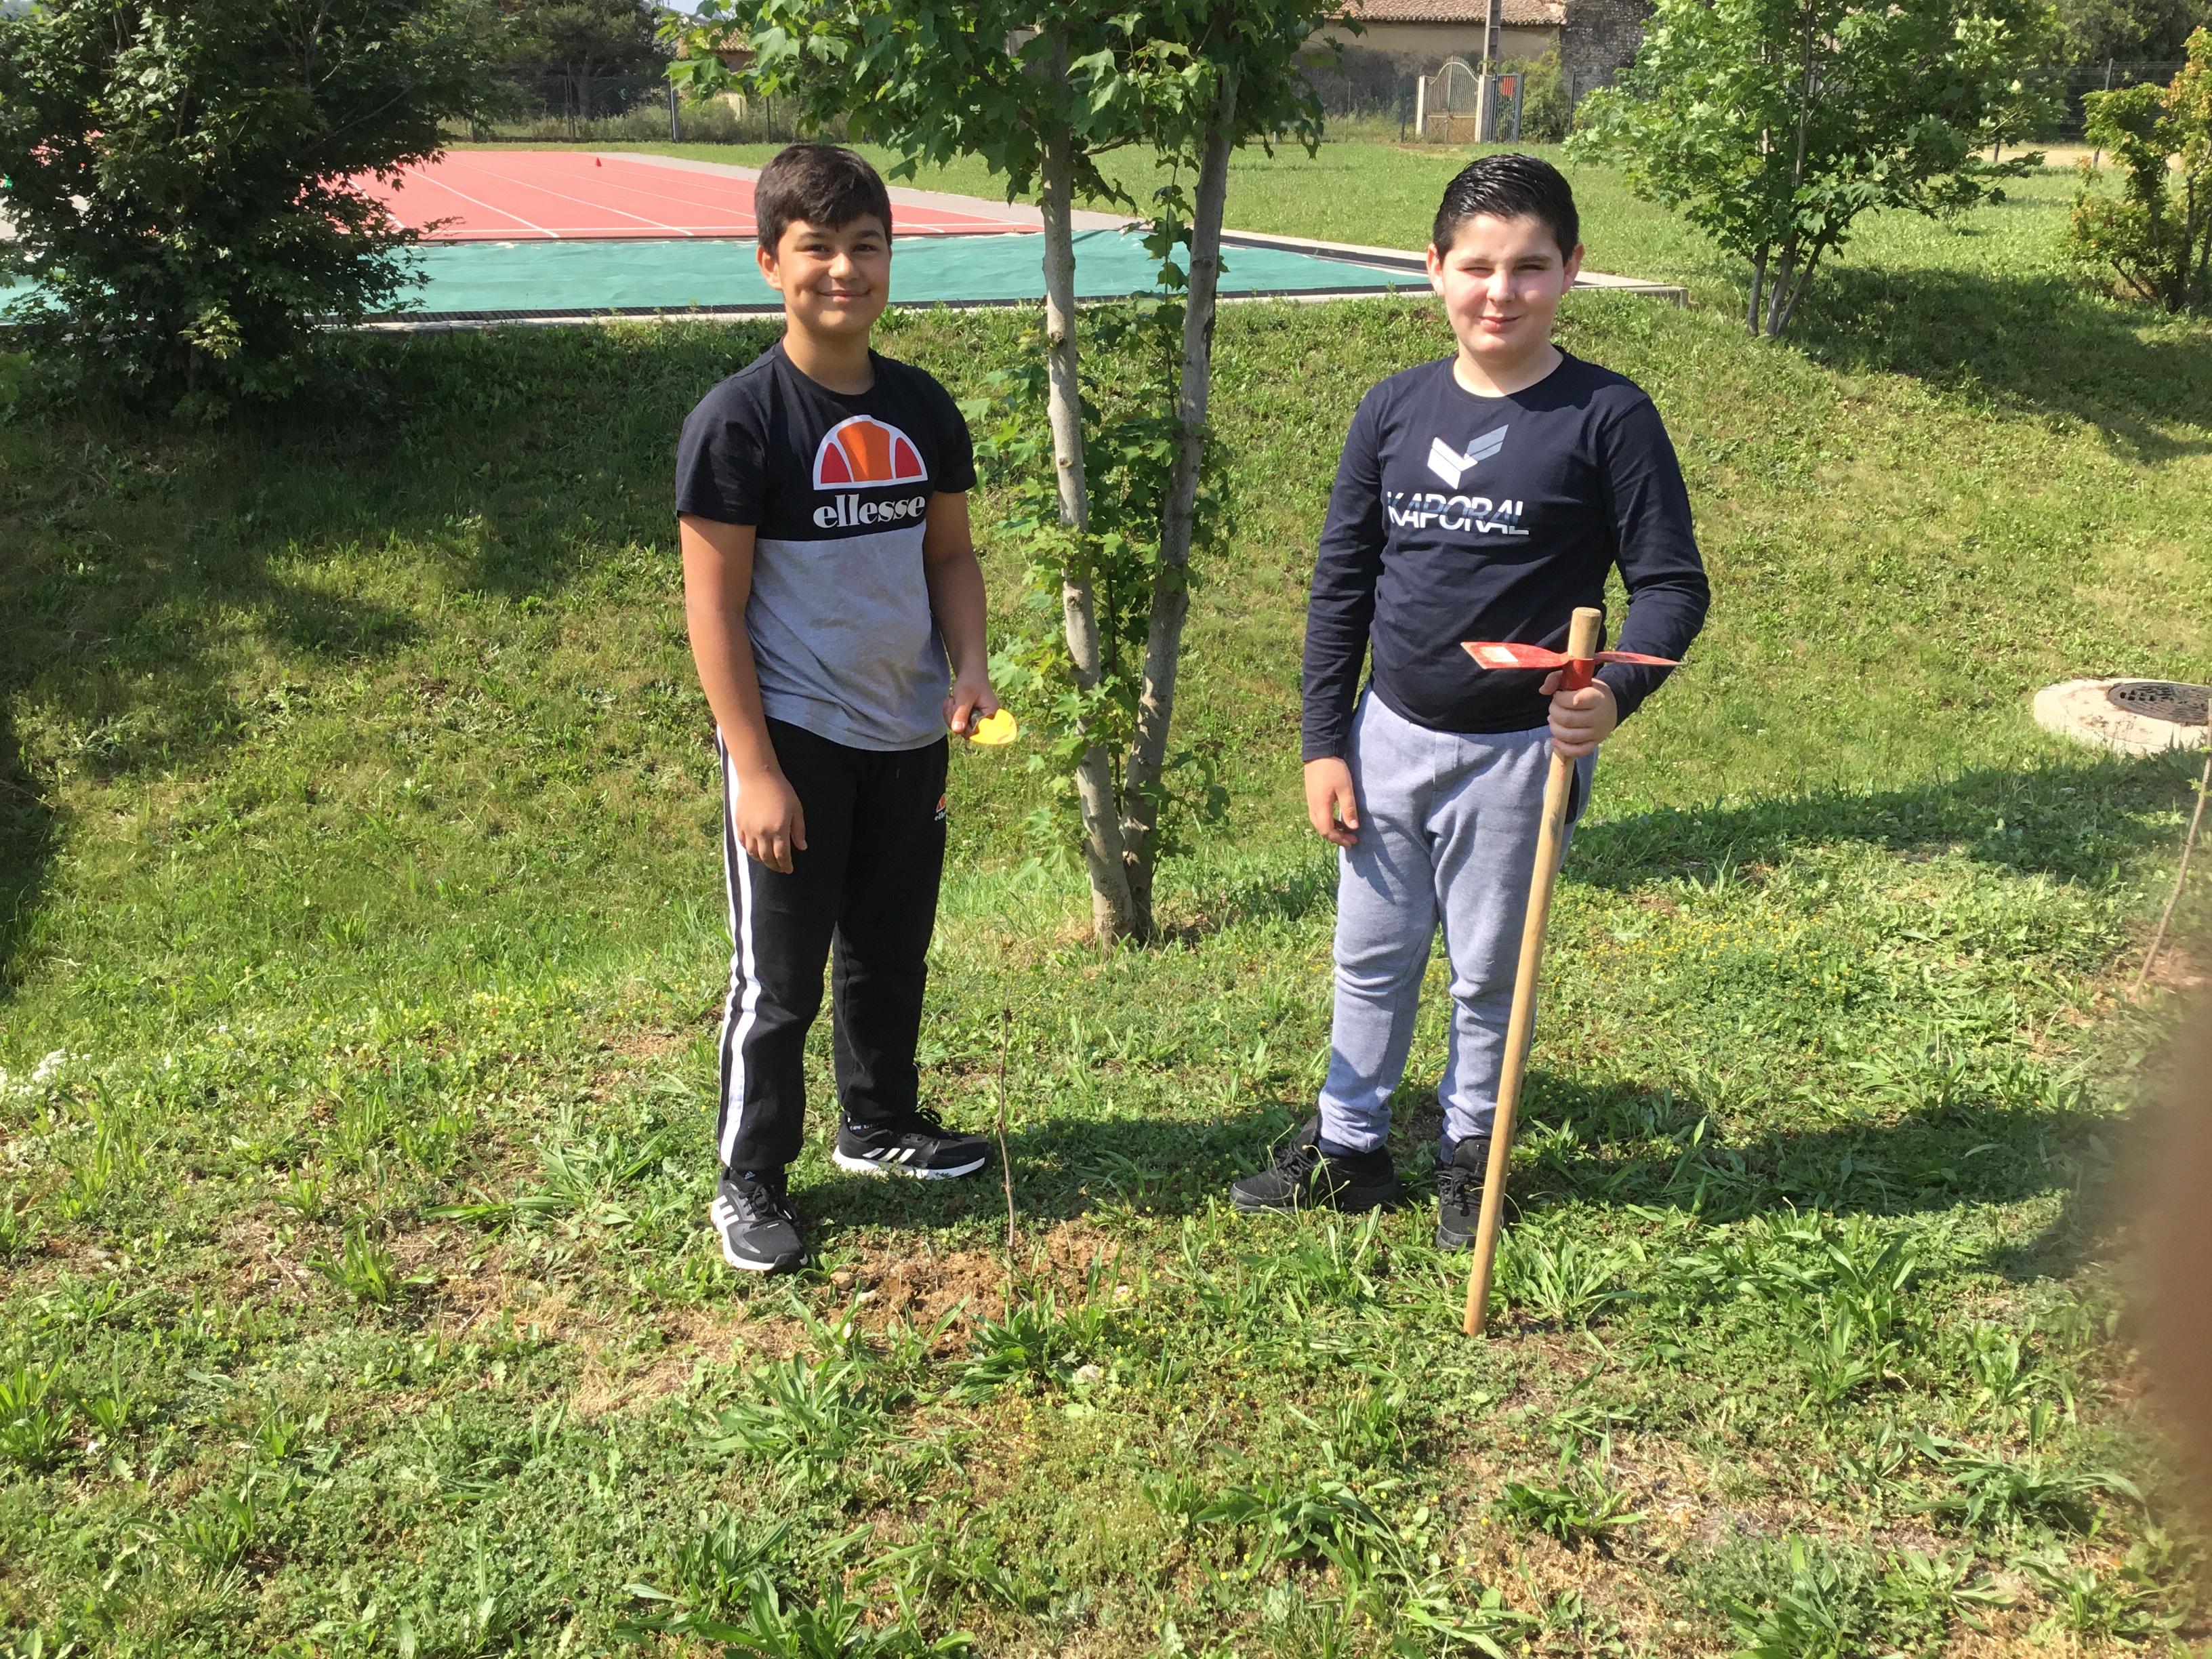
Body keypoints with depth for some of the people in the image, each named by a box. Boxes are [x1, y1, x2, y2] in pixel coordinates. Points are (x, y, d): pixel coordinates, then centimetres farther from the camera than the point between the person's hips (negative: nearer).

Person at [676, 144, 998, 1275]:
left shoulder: (922, 410, 3)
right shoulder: (738, 420, -14)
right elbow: (714, 607, -15)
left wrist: (968, 666, -6)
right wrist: (756, 771, -18)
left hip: (909, 737, 6)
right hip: (793, 743, -6)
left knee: (893, 950, 21)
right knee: (778, 978, 4)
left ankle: (880, 1122, 42)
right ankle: (748, 1183, 21)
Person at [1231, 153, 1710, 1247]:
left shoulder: (1606, 416, -10)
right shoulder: (1394, 410, 2)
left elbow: (1672, 585, -9)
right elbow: (1340, 586, 6)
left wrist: (1616, 693, -28)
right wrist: (1324, 744, 4)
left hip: (1520, 750, -4)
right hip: (1389, 735, 4)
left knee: (1490, 973, 11)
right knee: (1372, 957, 15)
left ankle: (1470, 1158, 32)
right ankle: (1347, 1147, 32)